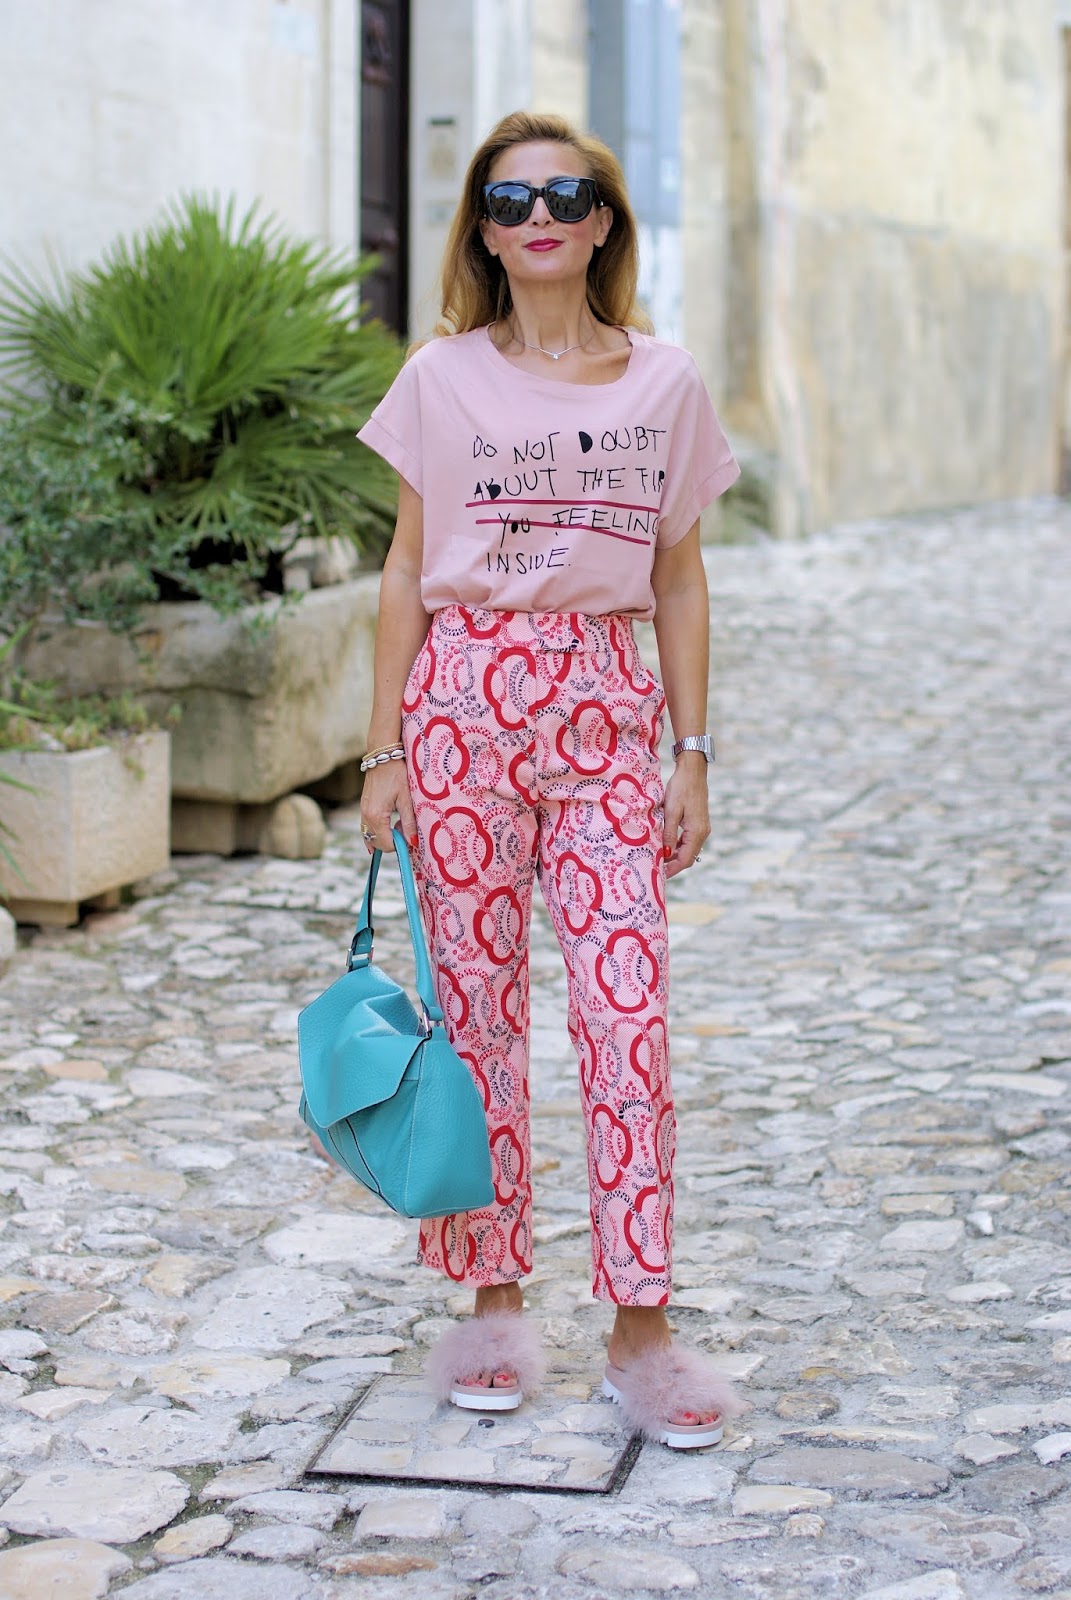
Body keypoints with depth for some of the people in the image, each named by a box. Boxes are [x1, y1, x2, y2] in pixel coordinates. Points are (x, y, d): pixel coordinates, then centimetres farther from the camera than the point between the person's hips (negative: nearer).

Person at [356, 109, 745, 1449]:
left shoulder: (663, 384, 7)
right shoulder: (443, 380, 4)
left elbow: (679, 580, 9)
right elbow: (407, 572, 5)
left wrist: (692, 754, 5)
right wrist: (385, 751, 1)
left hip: (605, 706, 0)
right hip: (465, 695, 0)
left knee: (627, 1006, -6)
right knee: (478, 1000, 4)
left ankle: (639, 1327, 2)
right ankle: (492, 1301, 17)